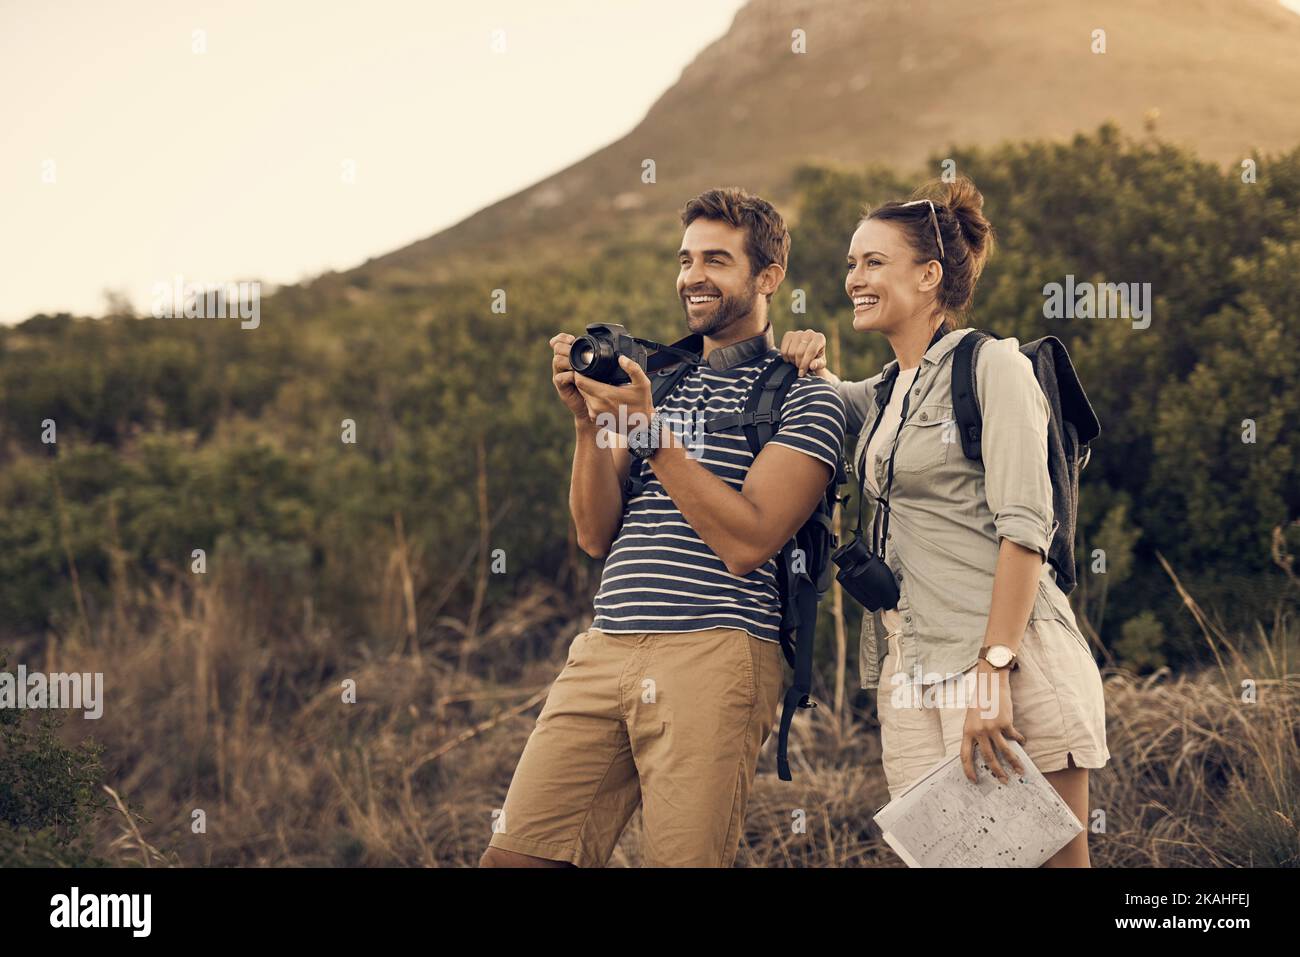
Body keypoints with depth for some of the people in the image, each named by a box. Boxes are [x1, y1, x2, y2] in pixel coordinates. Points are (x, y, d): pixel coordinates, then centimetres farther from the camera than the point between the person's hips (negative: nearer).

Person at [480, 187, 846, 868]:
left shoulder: (805, 399, 3)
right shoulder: (654, 378, 21)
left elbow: (746, 543, -10)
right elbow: (596, 535, 15)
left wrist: (650, 427, -10)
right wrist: (589, 420, 1)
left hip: (713, 657, -5)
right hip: (604, 650, 5)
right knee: (514, 854, -2)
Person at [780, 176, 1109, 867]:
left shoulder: (992, 365, -3)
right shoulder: (883, 393, 19)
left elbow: (1024, 528, -12)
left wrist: (994, 671, -20)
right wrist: (809, 366, 16)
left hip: (1010, 662, -7)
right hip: (911, 674, 7)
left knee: (1047, 858, -7)